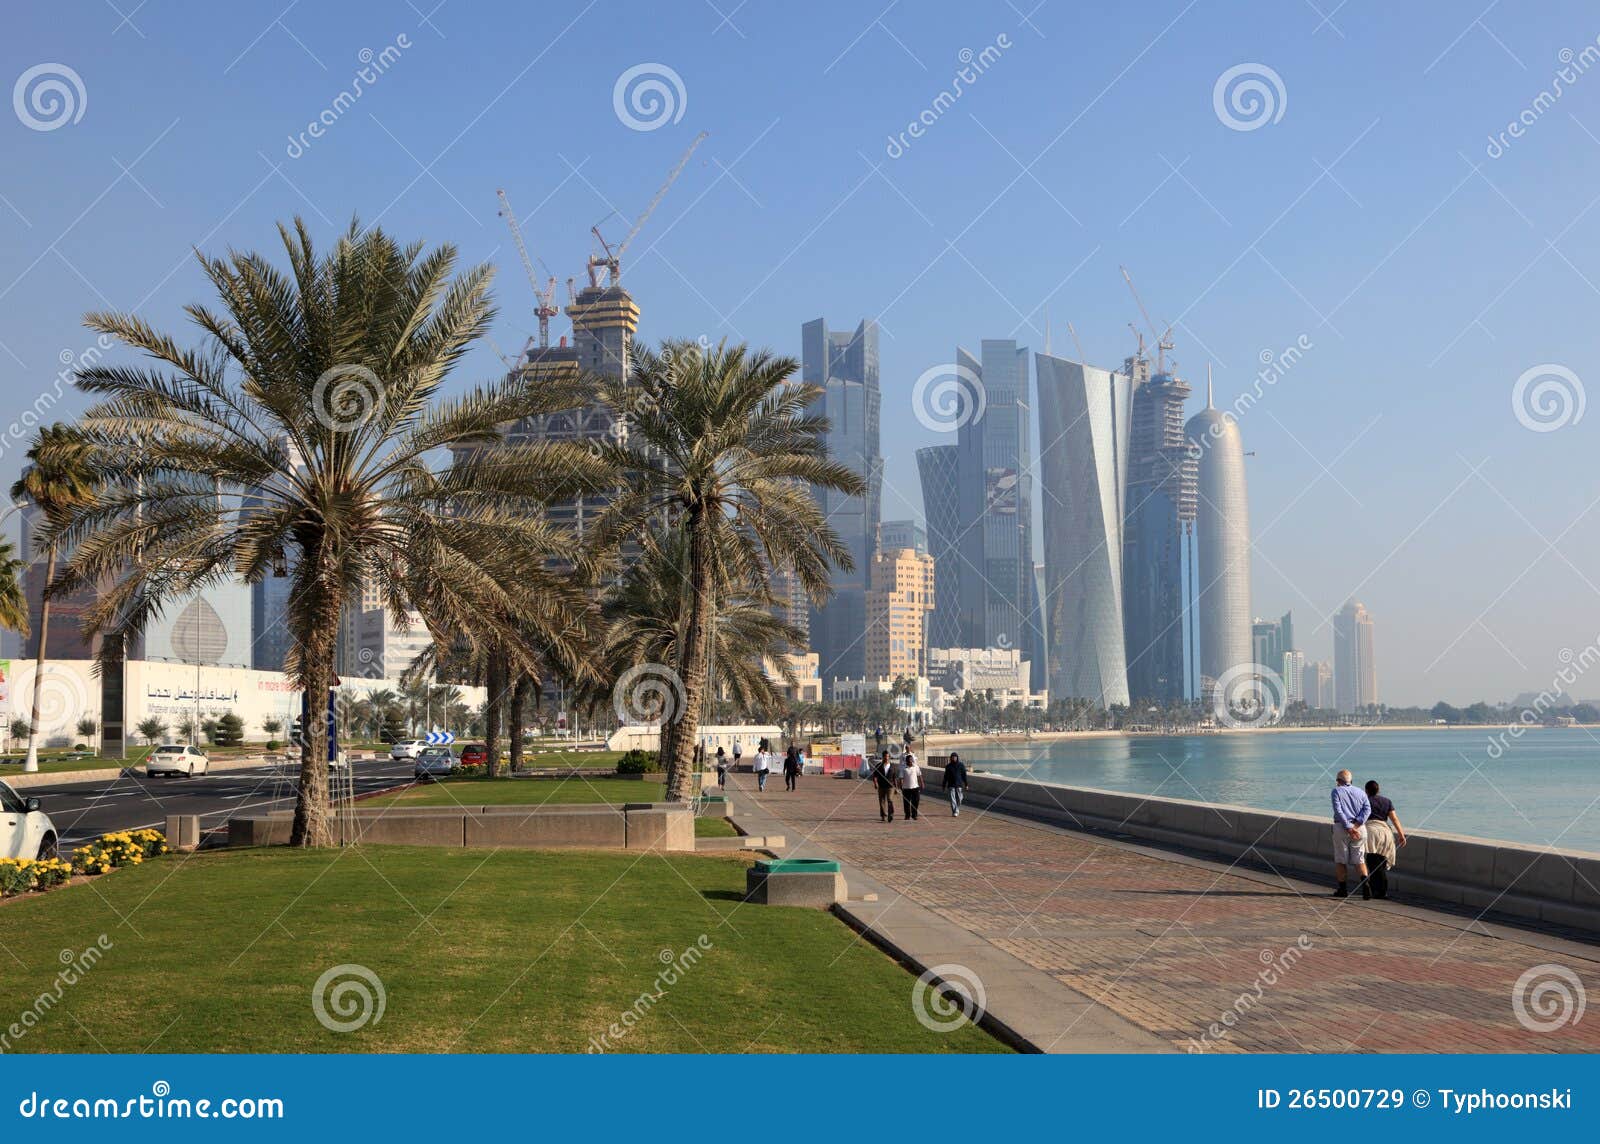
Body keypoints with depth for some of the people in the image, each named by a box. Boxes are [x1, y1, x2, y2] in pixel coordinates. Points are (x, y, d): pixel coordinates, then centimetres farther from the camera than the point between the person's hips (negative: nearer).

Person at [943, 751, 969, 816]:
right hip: (951, 785, 0)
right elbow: (946, 777, 8)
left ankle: (957, 811, 23)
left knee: (959, 799, 3)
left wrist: (966, 785, -2)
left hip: (959, 785, 0)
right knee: (952, 799, -6)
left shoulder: (961, 765, 2)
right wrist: (944, 786, 6)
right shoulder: (948, 766, 5)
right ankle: (954, 812, -4)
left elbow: (964, 775, 3)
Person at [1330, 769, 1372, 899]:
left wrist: (1349, 828, -15)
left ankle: (1343, 889, 7)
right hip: (1360, 828, 3)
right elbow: (1367, 809, 0)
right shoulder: (1360, 792, 14)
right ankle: (1365, 883, -14)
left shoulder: (1336, 791, 2)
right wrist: (1357, 824, -10)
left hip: (1342, 827, -3)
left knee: (1340, 860, 7)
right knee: (1359, 859, 8)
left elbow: (1338, 811, -11)